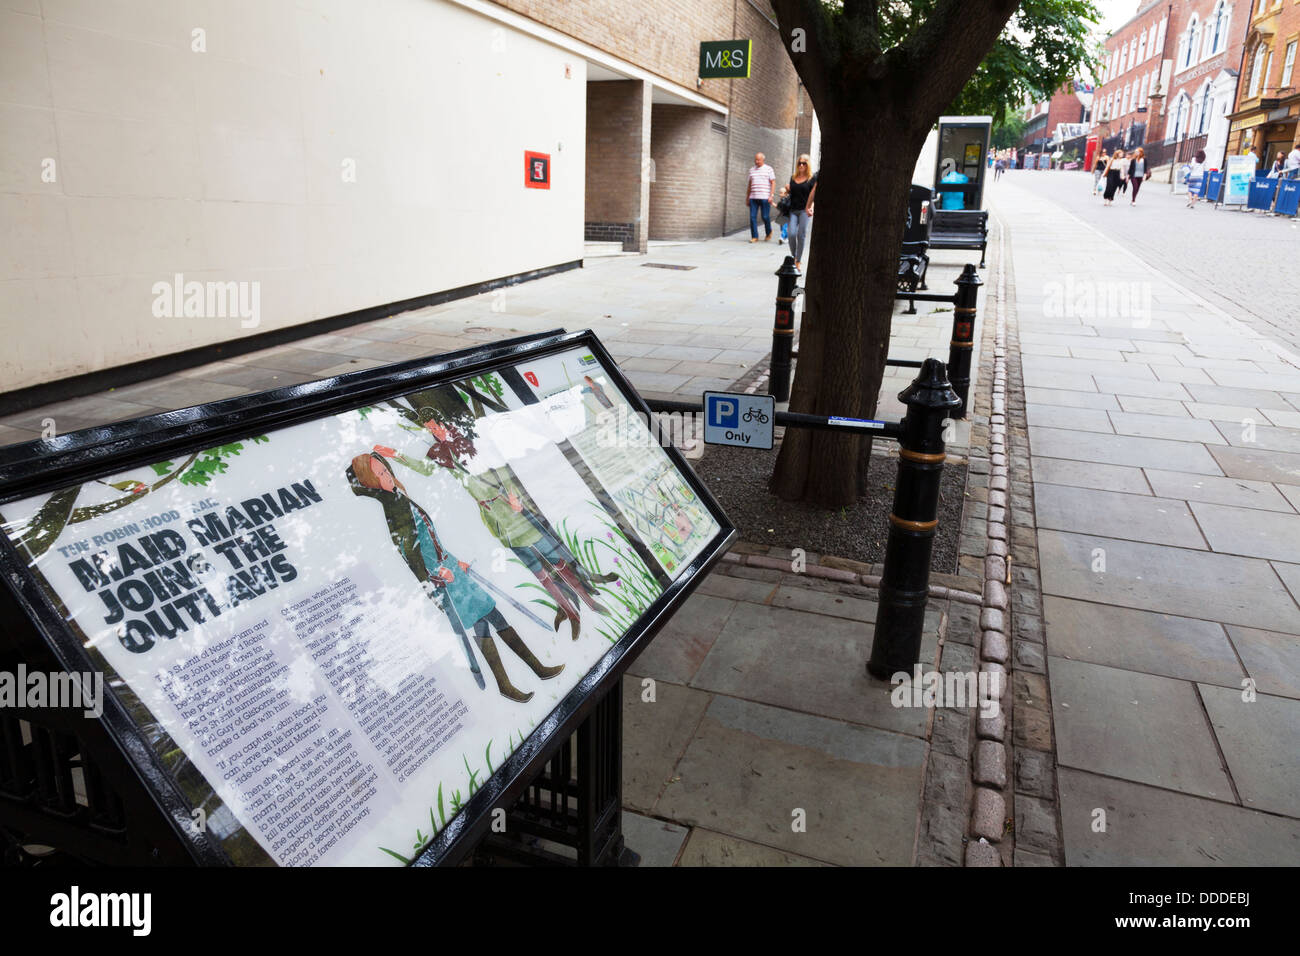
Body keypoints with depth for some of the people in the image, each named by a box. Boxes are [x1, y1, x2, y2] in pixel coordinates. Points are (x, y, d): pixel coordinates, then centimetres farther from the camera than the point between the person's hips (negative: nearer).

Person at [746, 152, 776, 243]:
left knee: (765, 217, -3)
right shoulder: (752, 170, 16)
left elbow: (773, 183, 1)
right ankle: (754, 236, 1)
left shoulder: (769, 169, 4)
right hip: (753, 197, 4)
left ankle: (769, 233, 21)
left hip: (764, 198, -4)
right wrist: (747, 197, 18)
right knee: (752, 217, -4)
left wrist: (771, 195, -10)